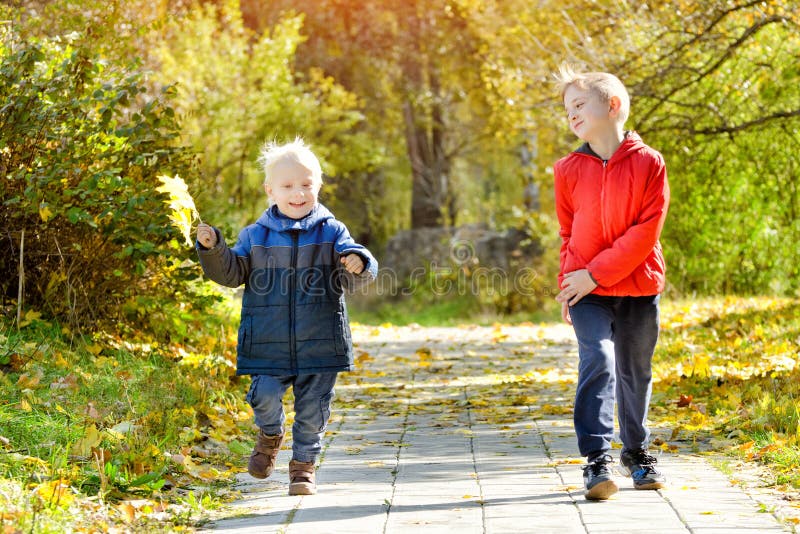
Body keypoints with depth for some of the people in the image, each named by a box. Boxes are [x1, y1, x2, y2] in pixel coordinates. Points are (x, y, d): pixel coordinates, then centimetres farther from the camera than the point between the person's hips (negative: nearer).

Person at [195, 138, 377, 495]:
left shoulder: (331, 232, 3)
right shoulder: (255, 235, 6)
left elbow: (353, 280, -3)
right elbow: (231, 273, 6)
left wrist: (358, 266, -26)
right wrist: (212, 249, -10)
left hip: (320, 343, 0)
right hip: (268, 344, 0)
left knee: (312, 409, 4)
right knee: (265, 396, -9)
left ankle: (303, 466, 21)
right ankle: (270, 435, 24)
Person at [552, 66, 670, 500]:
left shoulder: (648, 163, -6)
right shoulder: (568, 170, 2)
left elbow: (646, 232, -11)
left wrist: (596, 273, -15)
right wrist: (568, 284, 2)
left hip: (638, 288, 0)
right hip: (586, 290, 0)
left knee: (635, 371, 10)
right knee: (598, 362, -15)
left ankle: (636, 452, 28)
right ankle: (597, 459, -18)